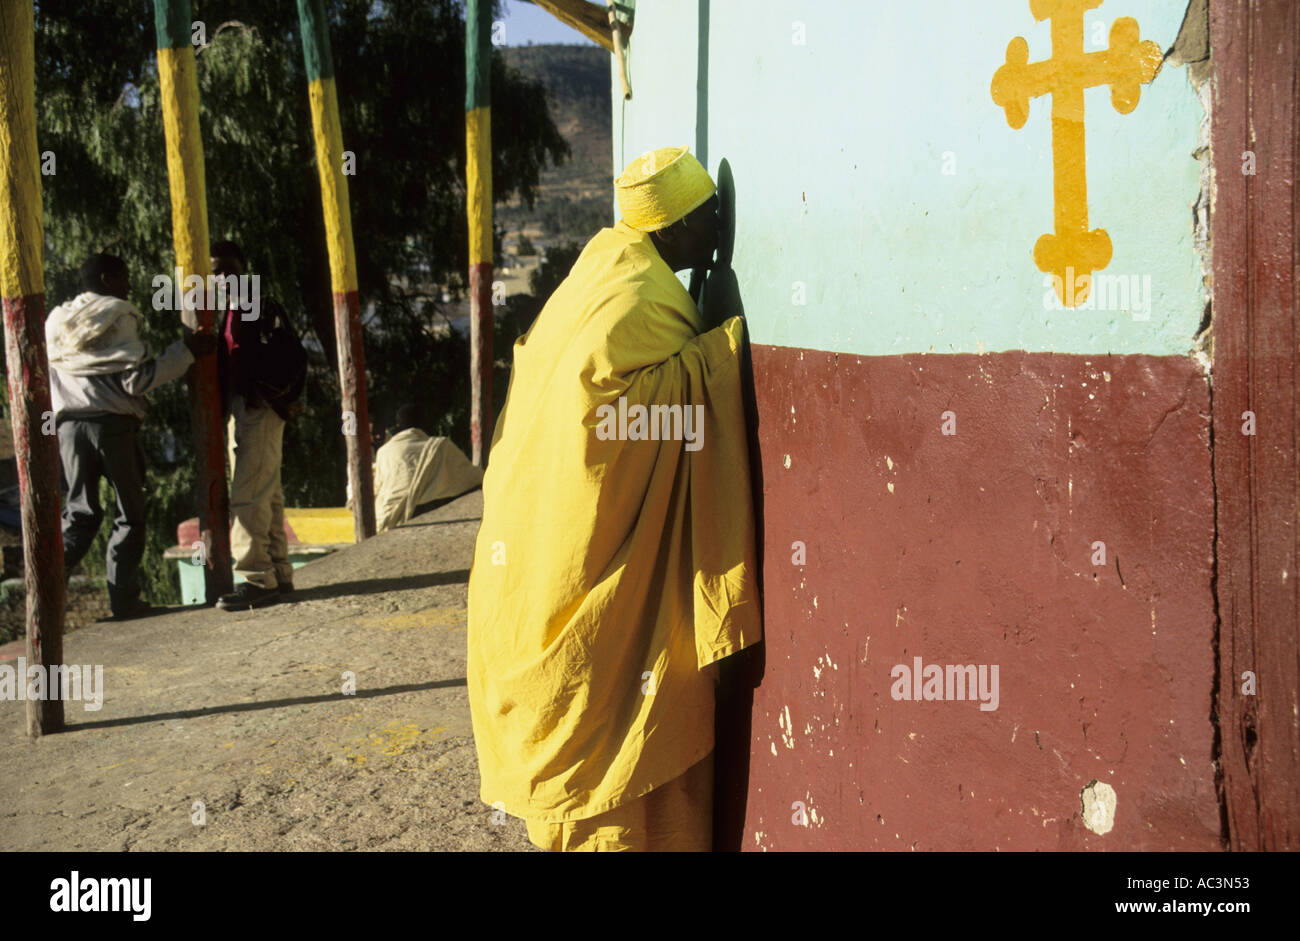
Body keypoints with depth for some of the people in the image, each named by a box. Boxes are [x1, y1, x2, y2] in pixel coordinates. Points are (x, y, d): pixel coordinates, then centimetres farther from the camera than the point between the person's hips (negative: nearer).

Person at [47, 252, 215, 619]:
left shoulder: (56, 323, 14)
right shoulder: (119, 316, -4)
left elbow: (46, 383, 13)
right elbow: (137, 379, -12)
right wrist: (186, 350, -9)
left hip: (69, 425, 5)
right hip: (113, 424, -5)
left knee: (80, 512, 13)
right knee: (130, 513, 6)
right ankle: (123, 598, 4)